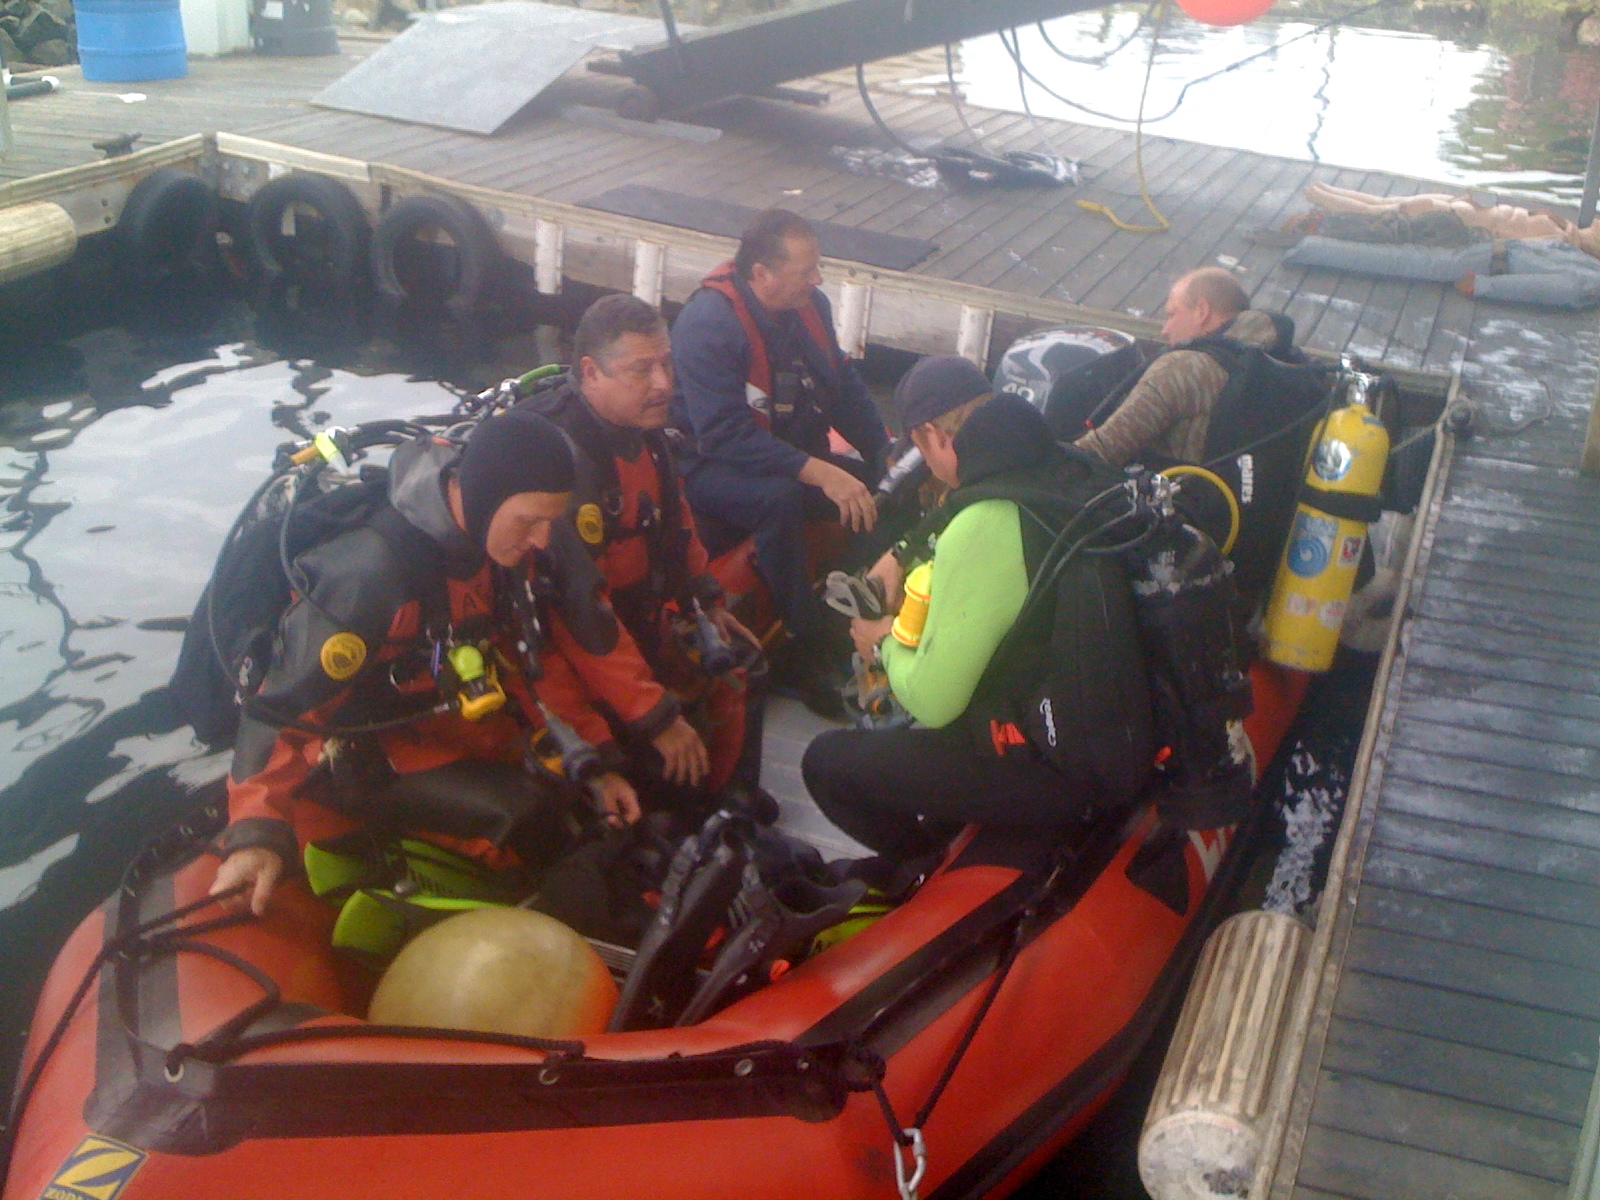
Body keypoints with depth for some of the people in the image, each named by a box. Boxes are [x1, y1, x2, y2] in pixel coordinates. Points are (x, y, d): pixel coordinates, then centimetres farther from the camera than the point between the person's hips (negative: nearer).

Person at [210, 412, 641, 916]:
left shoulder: (501, 540, -9)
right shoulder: (372, 571, -32)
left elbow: (545, 660, 1)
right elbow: (285, 708, -28)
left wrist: (597, 764, 0)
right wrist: (259, 833, -38)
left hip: (453, 720, 8)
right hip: (365, 758, -8)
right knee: (531, 816, -22)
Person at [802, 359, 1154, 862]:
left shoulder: (981, 529, -25)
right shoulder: (1076, 472, -1)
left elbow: (931, 701, -20)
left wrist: (886, 645, 1)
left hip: (1056, 774, -9)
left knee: (827, 759, -2)